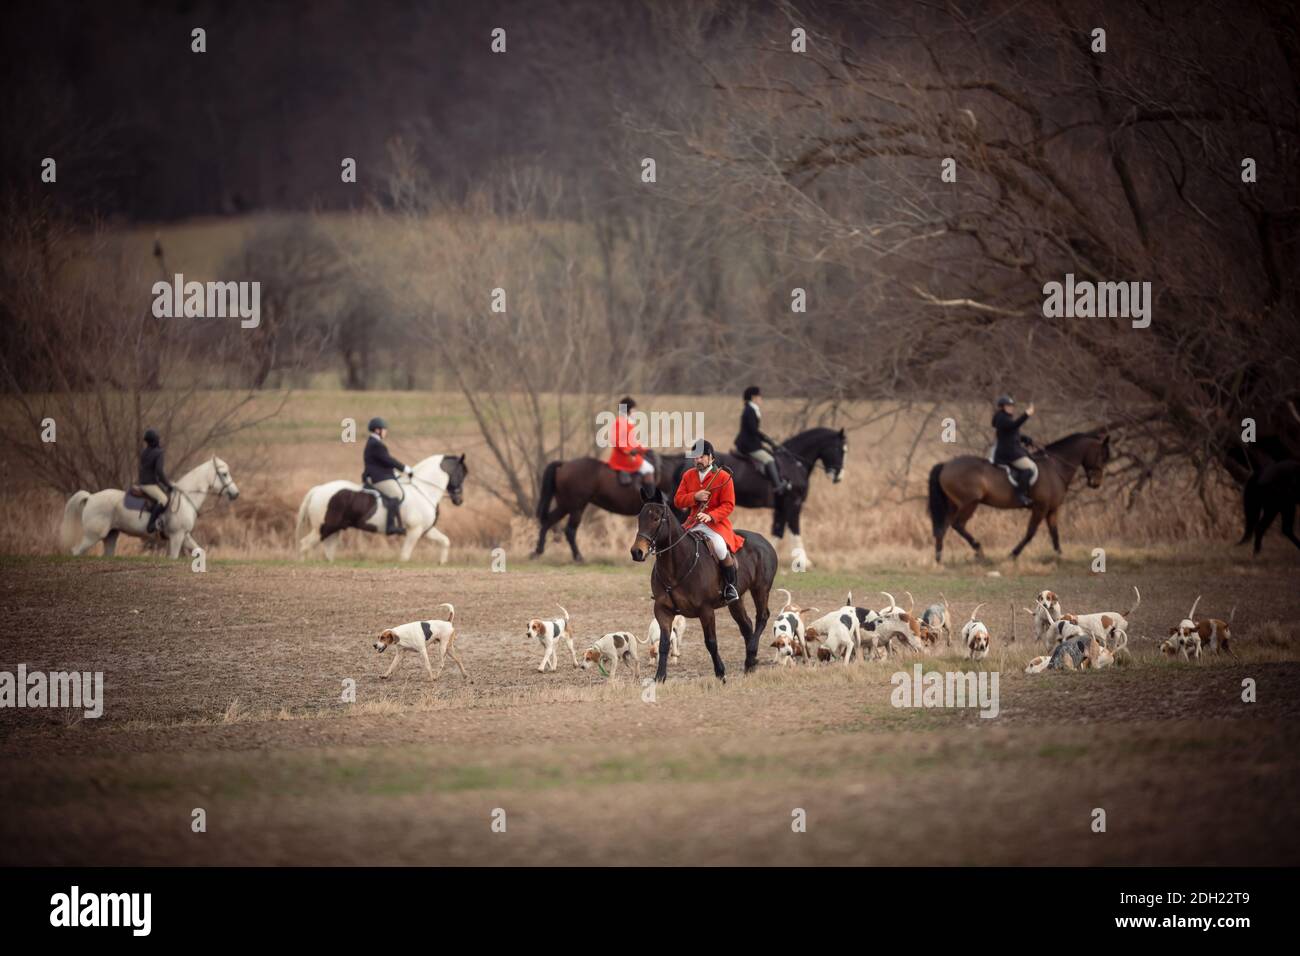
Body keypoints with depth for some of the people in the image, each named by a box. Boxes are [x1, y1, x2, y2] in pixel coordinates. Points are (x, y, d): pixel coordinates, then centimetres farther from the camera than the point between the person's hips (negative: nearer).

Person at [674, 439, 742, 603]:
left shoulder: (723, 477, -5)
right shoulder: (688, 476, 9)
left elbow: (728, 505, -9)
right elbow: (678, 500, 5)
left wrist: (711, 516, -25)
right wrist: (695, 497, -14)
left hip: (716, 523, -5)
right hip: (693, 522, 5)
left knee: (720, 546, -32)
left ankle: (731, 585, -14)